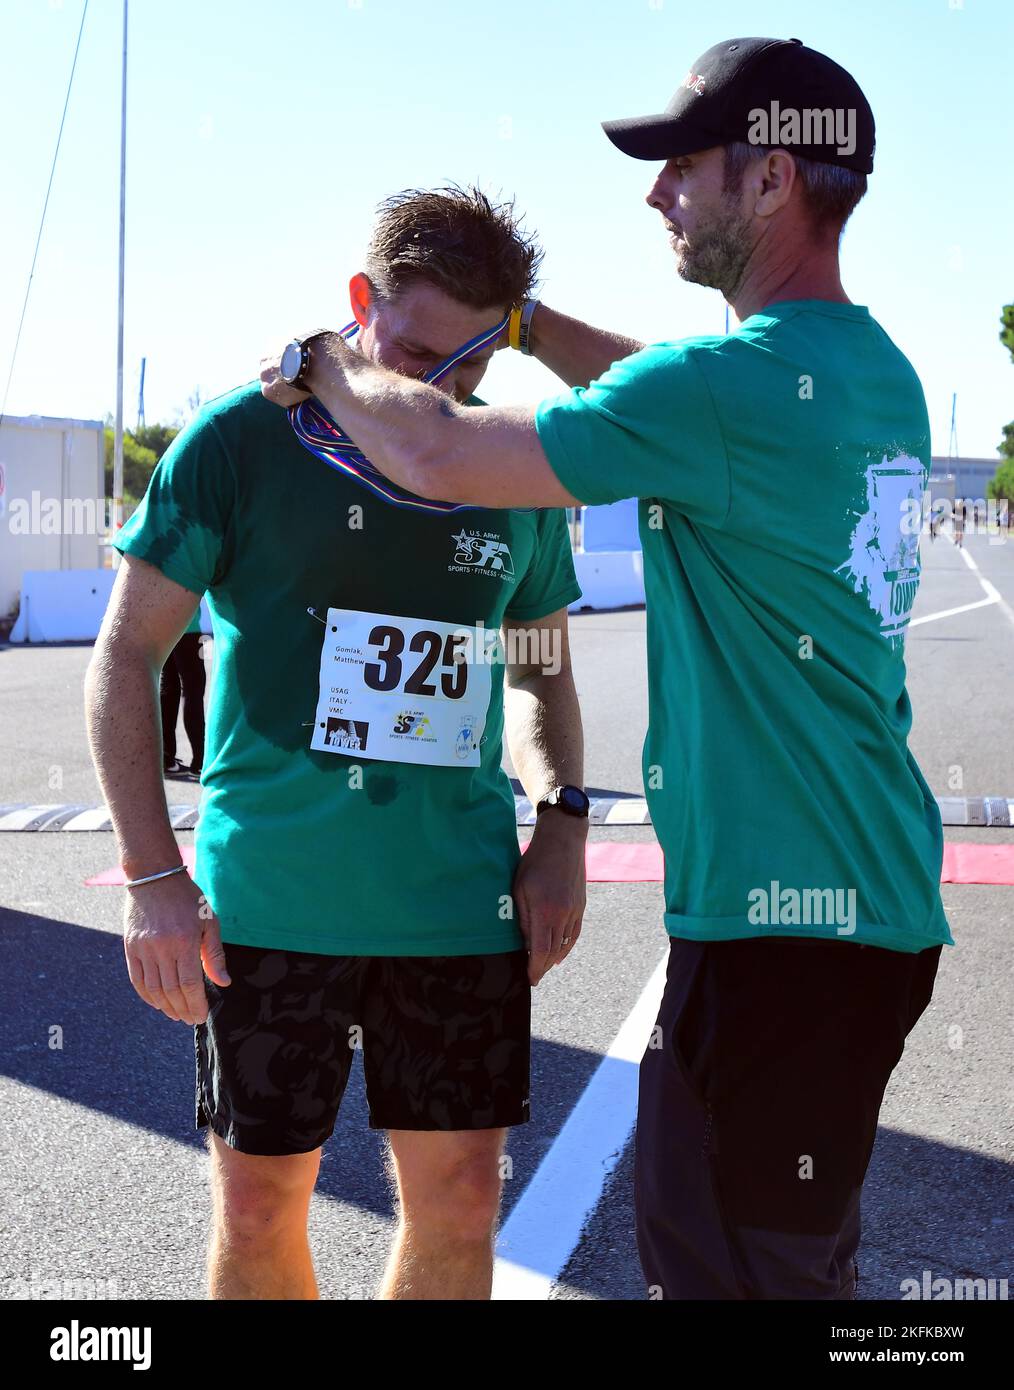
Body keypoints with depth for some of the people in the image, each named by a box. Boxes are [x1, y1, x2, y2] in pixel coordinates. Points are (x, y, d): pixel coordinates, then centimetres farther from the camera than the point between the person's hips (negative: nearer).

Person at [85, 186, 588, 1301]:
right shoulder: (241, 438, -5)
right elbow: (126, 654, -3)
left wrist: (561, 822, 3)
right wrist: (152, 875, -10)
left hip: (460, 903, 3)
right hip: (268, 902, -3)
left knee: (459, 1200, 8)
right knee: (258, 1205, 6)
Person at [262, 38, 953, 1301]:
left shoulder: (737, 383, -20)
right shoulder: (877, 371, 10)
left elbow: (436, 458, -17)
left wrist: (322, 364, 2)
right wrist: (521, 317, 21)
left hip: (780, 918, -10)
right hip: (873, 899, 10)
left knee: (730, 1262, 1)